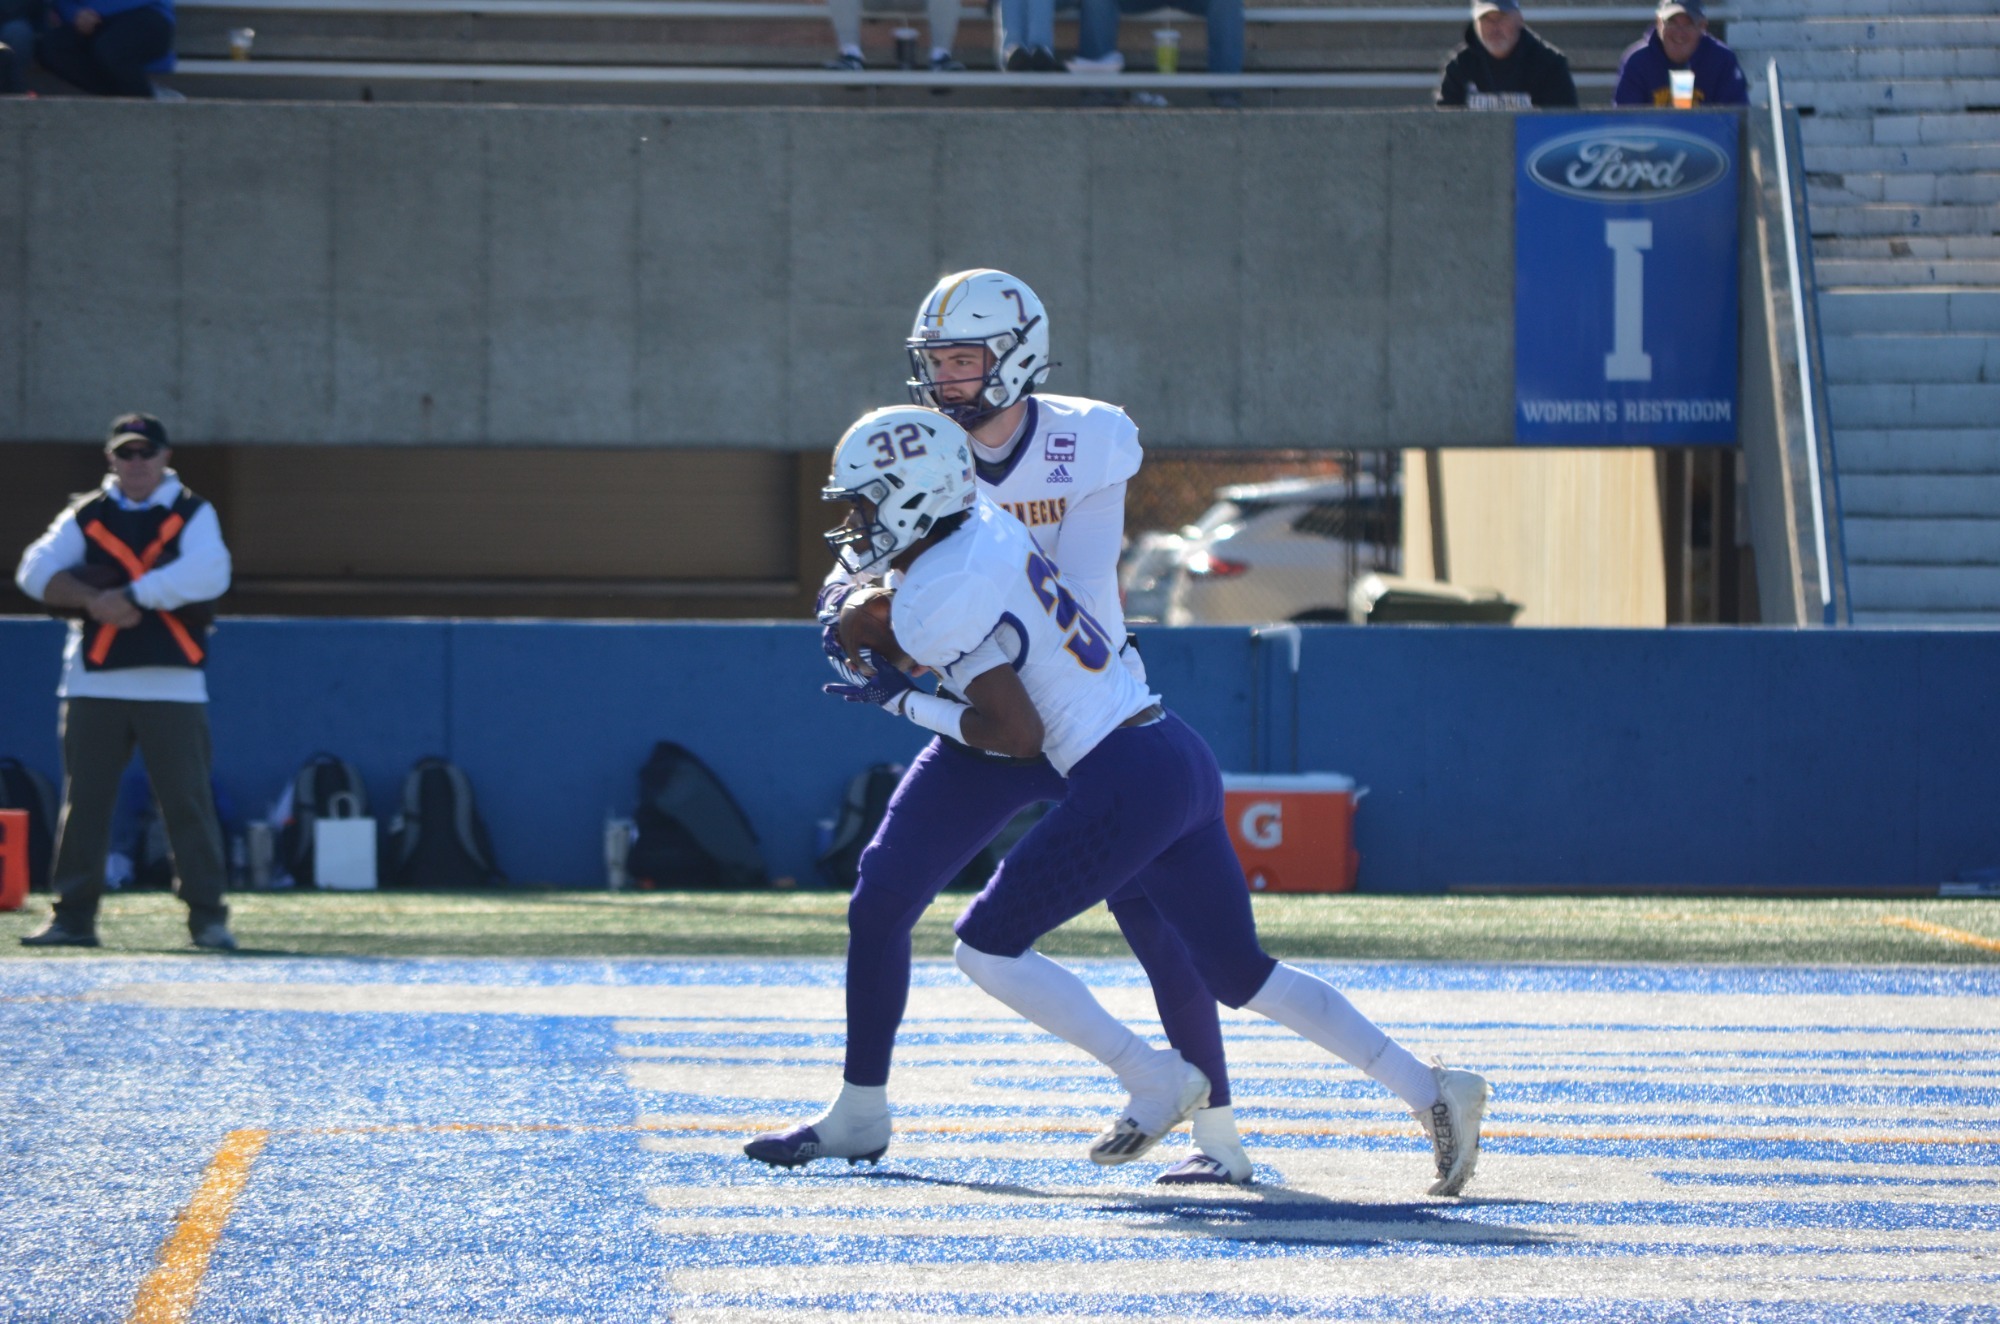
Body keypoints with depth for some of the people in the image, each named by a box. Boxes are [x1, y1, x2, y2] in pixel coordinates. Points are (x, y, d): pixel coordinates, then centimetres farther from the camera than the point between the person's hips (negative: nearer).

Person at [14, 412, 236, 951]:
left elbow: (208, 574, -13)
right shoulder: (85, 516, 12)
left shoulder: (193, 515, 6)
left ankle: (207, 916, -1)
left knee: (188, 801, -4)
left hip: (174, 683, -2)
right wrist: (92, 600, -17)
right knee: (84, 800, 2)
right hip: (95, 681, 2)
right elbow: (37, 570, -2)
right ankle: (73, 917, 7)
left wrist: (130, 594, -17)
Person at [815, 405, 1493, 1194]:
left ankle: (1153, 1082, 2)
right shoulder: (981, 524, 12)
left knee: (986, 947, 0)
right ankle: (1430, 1091, 9)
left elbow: (1019, 734, -14)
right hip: (1181, 756, 9)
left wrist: (905, 701, -4)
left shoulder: (938, 601, -14)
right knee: (1240, 974, 15)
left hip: (1123, 784, -9)